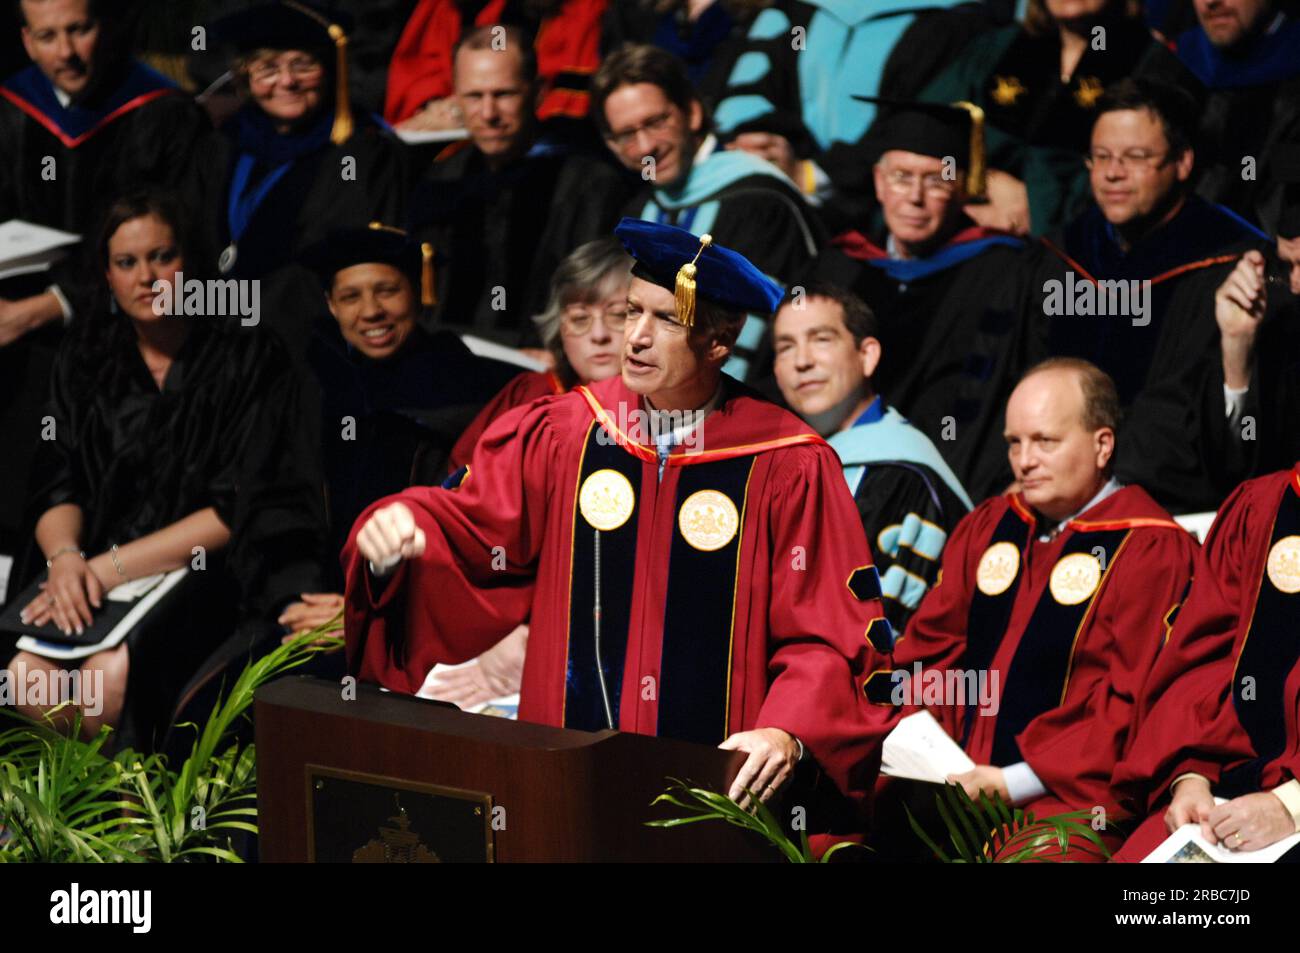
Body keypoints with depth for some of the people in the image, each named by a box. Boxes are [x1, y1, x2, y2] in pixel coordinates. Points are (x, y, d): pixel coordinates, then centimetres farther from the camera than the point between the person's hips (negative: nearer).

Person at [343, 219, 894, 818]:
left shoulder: (788, 469, -2)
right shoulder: (559, 435, 6)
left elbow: (829, 636, -3)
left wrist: (787, 731, -20)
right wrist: (400, 527, -13)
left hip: (720, 785, -2)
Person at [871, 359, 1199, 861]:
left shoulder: (1151, 550, -2)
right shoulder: (986, 528, 18)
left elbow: (1132, 706, -9)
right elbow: (931, 650, 17)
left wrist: (1015, 783, -15)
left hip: (1069, 799, -5)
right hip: (956, 780, 6)